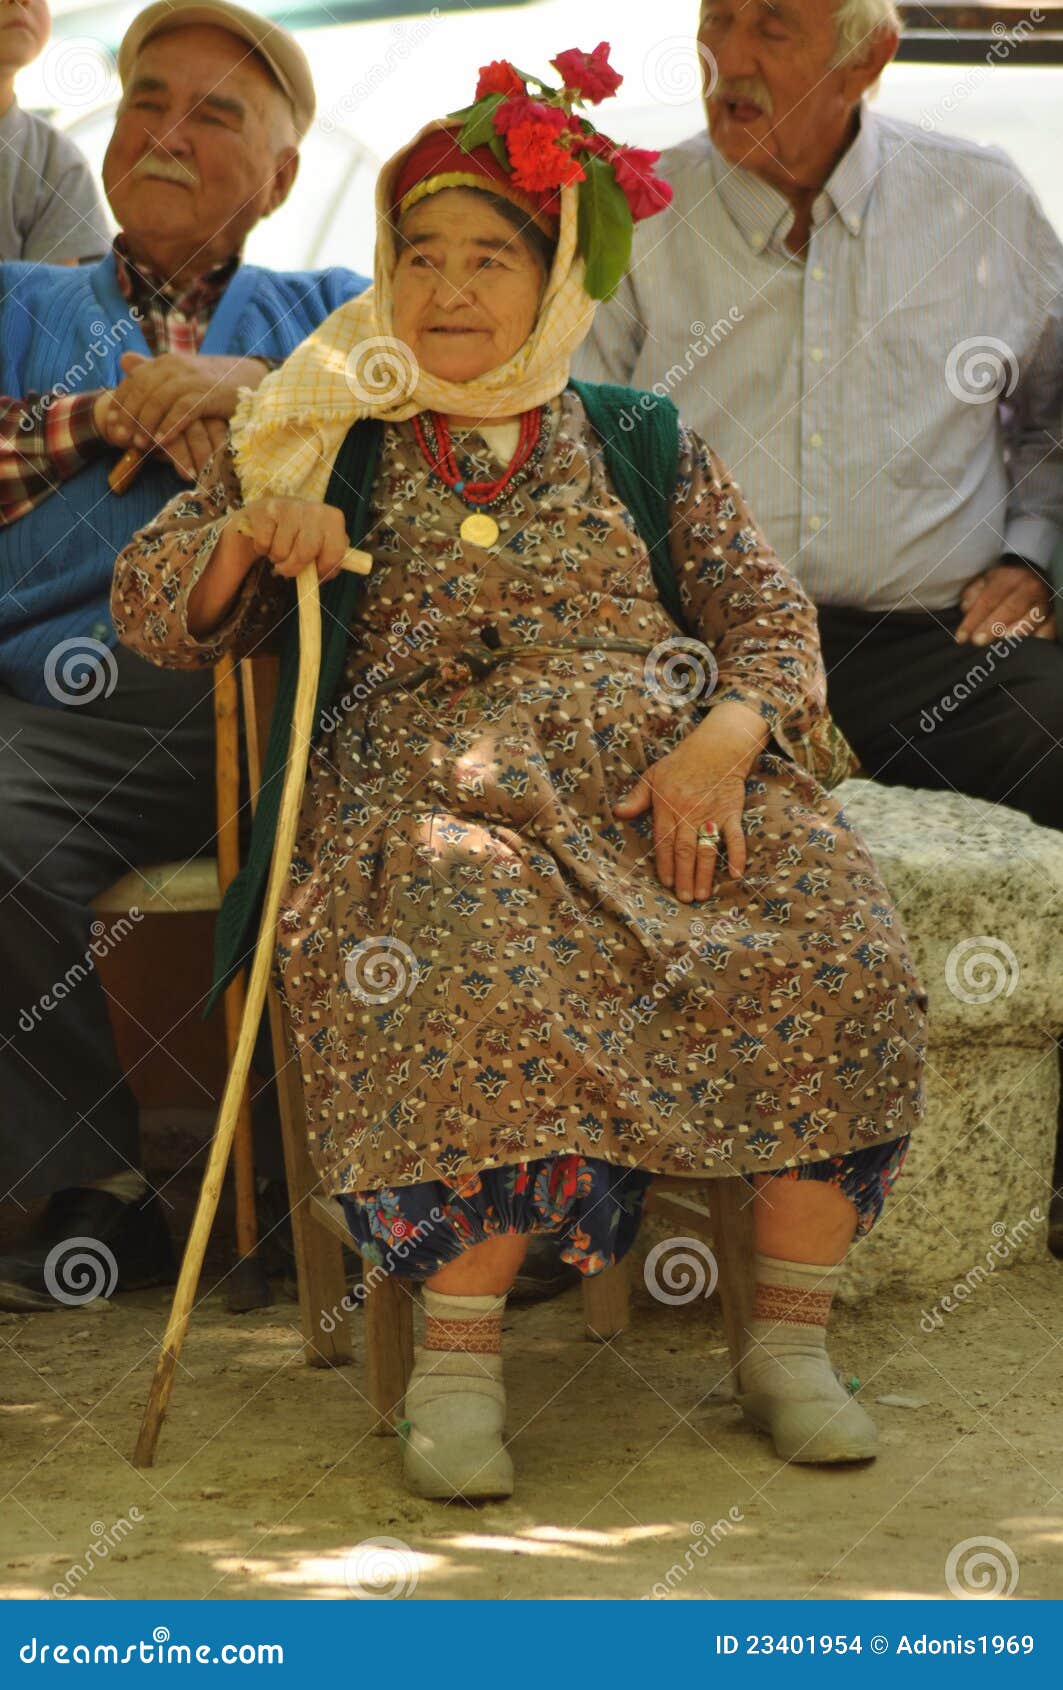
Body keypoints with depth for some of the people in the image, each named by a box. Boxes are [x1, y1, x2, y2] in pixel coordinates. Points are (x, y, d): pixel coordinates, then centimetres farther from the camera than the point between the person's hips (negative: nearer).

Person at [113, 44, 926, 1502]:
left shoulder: (643, 449, 20)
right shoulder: (330, 445, 18)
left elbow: (771, 618, 13)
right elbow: (155, 617, 15)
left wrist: (727, 735, -9)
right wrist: (247, 536, -7)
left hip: (669, 764, 2)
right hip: (435, 776, -2)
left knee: (840, 954, -27)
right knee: (488, 963, -38)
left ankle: (789, 1340, -17)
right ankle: (458, 1363, -30)